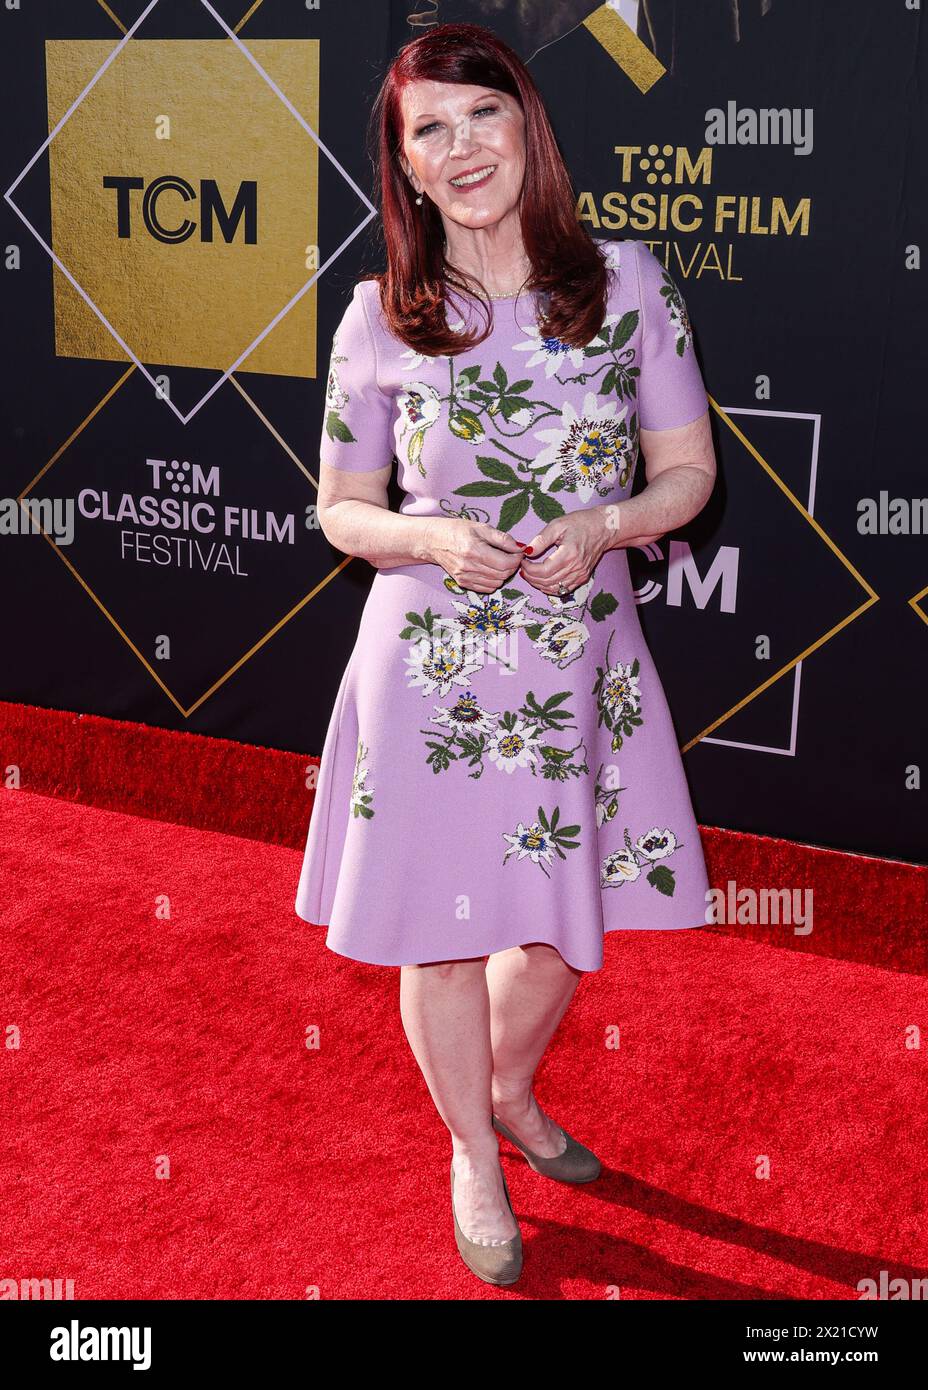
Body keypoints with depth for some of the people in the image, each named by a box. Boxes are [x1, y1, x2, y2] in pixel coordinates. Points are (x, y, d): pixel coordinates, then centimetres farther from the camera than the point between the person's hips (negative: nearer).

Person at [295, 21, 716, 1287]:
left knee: (566, 922, 15)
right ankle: (475, 1159, 36)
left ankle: (510, 1091, 48)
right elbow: (342, 509, 2)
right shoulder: (381, 320, -5)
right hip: (432, 668, -1)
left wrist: (600, 529, -17)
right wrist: (433, 539, -18)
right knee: (442, 932, 9)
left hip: (583, 659, 2)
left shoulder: (626, 282, -3)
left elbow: (688, 469, 3)